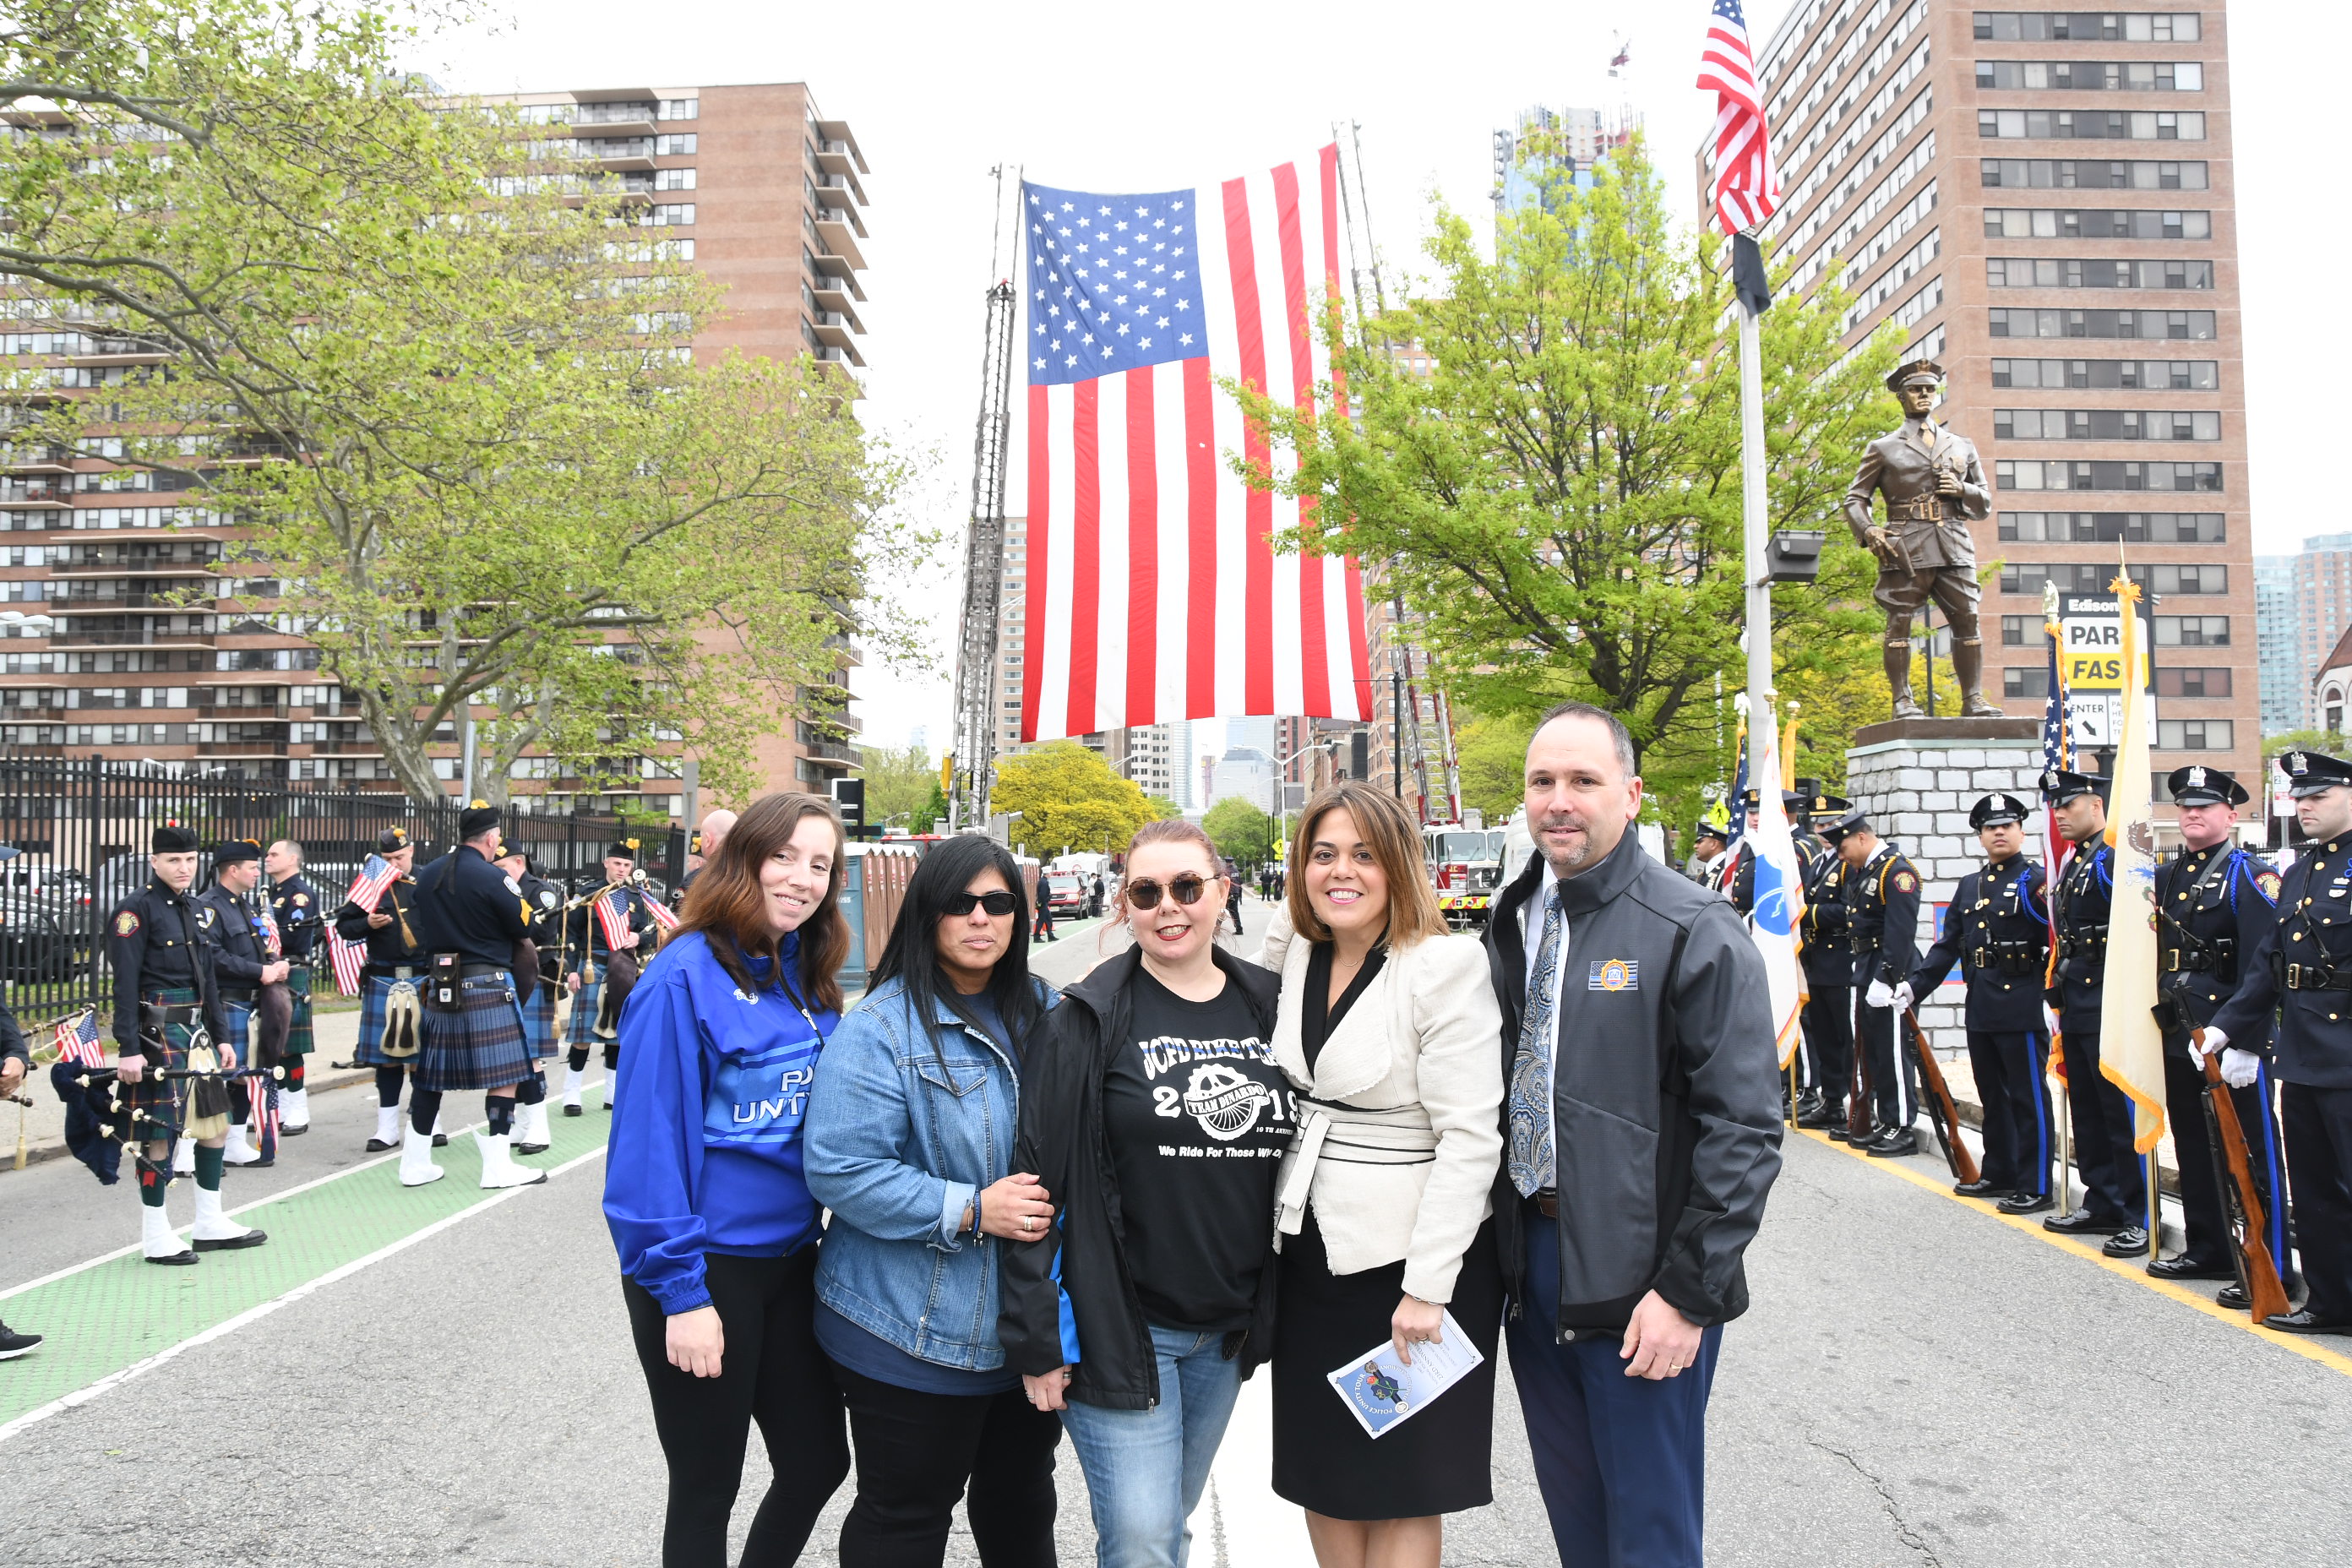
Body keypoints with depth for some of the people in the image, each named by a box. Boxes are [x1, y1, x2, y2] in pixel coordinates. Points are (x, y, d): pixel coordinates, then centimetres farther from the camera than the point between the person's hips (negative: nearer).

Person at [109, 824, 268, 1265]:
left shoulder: (198, 911, 14)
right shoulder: (136, 910, -10)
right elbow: (125, 985, -15)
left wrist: (221, 1038, 17)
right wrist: (129, 1050, -19)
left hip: (196, 1033, 8)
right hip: (157, 1034, -8)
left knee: (216, 1125, 11)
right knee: (159, 1136, -3)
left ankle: (211, 1225, 22)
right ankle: (156, 1239, 7)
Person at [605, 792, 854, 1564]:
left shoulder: (811, 982, 6)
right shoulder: (685, 977, -15)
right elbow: (650, 1141, -18)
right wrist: (679, 1291, -19)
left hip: (790, 1259, 7)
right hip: (704, 1269, -7)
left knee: (818, 1462, 14)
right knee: (707, 1490, 8)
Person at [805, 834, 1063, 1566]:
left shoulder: (1045, 1012, 6)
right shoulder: (879, 1029, -14)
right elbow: (840, 1171, -21)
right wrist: (970, 1210, -24)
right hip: (916, 1336, -6)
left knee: (1022, 1496, 23)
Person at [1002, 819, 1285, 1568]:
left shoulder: (1269, 1008, 5)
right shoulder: (1087, 1022, -9)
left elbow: (1297, 1158, 12)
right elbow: (1036, 1183, -10)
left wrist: (1274, 1310, 9)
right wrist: (1036, 1337, -12)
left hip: (1227, 1332, 5)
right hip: (1118, 1325, -4)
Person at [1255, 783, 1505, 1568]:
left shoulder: (1446, 964, -15)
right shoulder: (1298, 951, 5)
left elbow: (1470, 1138, -18)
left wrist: (1427, 1288, -19)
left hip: (1409, 1258, -6)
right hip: (1310, 1252, 6)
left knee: (1402, 1489, 7)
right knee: (1322, 1476, 15)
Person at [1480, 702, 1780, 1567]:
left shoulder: (1693, 930, -12)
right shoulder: (1512, 924, 8)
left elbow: (1744, 1127, -15)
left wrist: (1689, 1291, -17)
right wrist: (1494, 1248, 8)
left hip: (1640, 1283, -6)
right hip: (1529, 1260, 6)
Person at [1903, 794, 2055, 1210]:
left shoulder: (2036, 881, -5)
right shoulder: (1969, 886, 15)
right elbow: (1948, 945, 14)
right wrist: (1915, 985, 5)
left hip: (2023, 1007, -7)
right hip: (1981, 1008, 7)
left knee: (2028, 1097, -2)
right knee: (1992, 1096, 15)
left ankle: (2035, 1187, 4)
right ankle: (1998, 1175, 26)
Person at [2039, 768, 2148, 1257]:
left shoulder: (2116, 858, -14)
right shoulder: (2074, 863, 17)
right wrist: (2061, 990, 17)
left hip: (2107, 1007, -10)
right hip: (2076, 1008, 10)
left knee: (2121, 1112, -4)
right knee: (2086, 1112, 14)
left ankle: (2139, 1218, 3)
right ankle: (2103, 1204, 23)